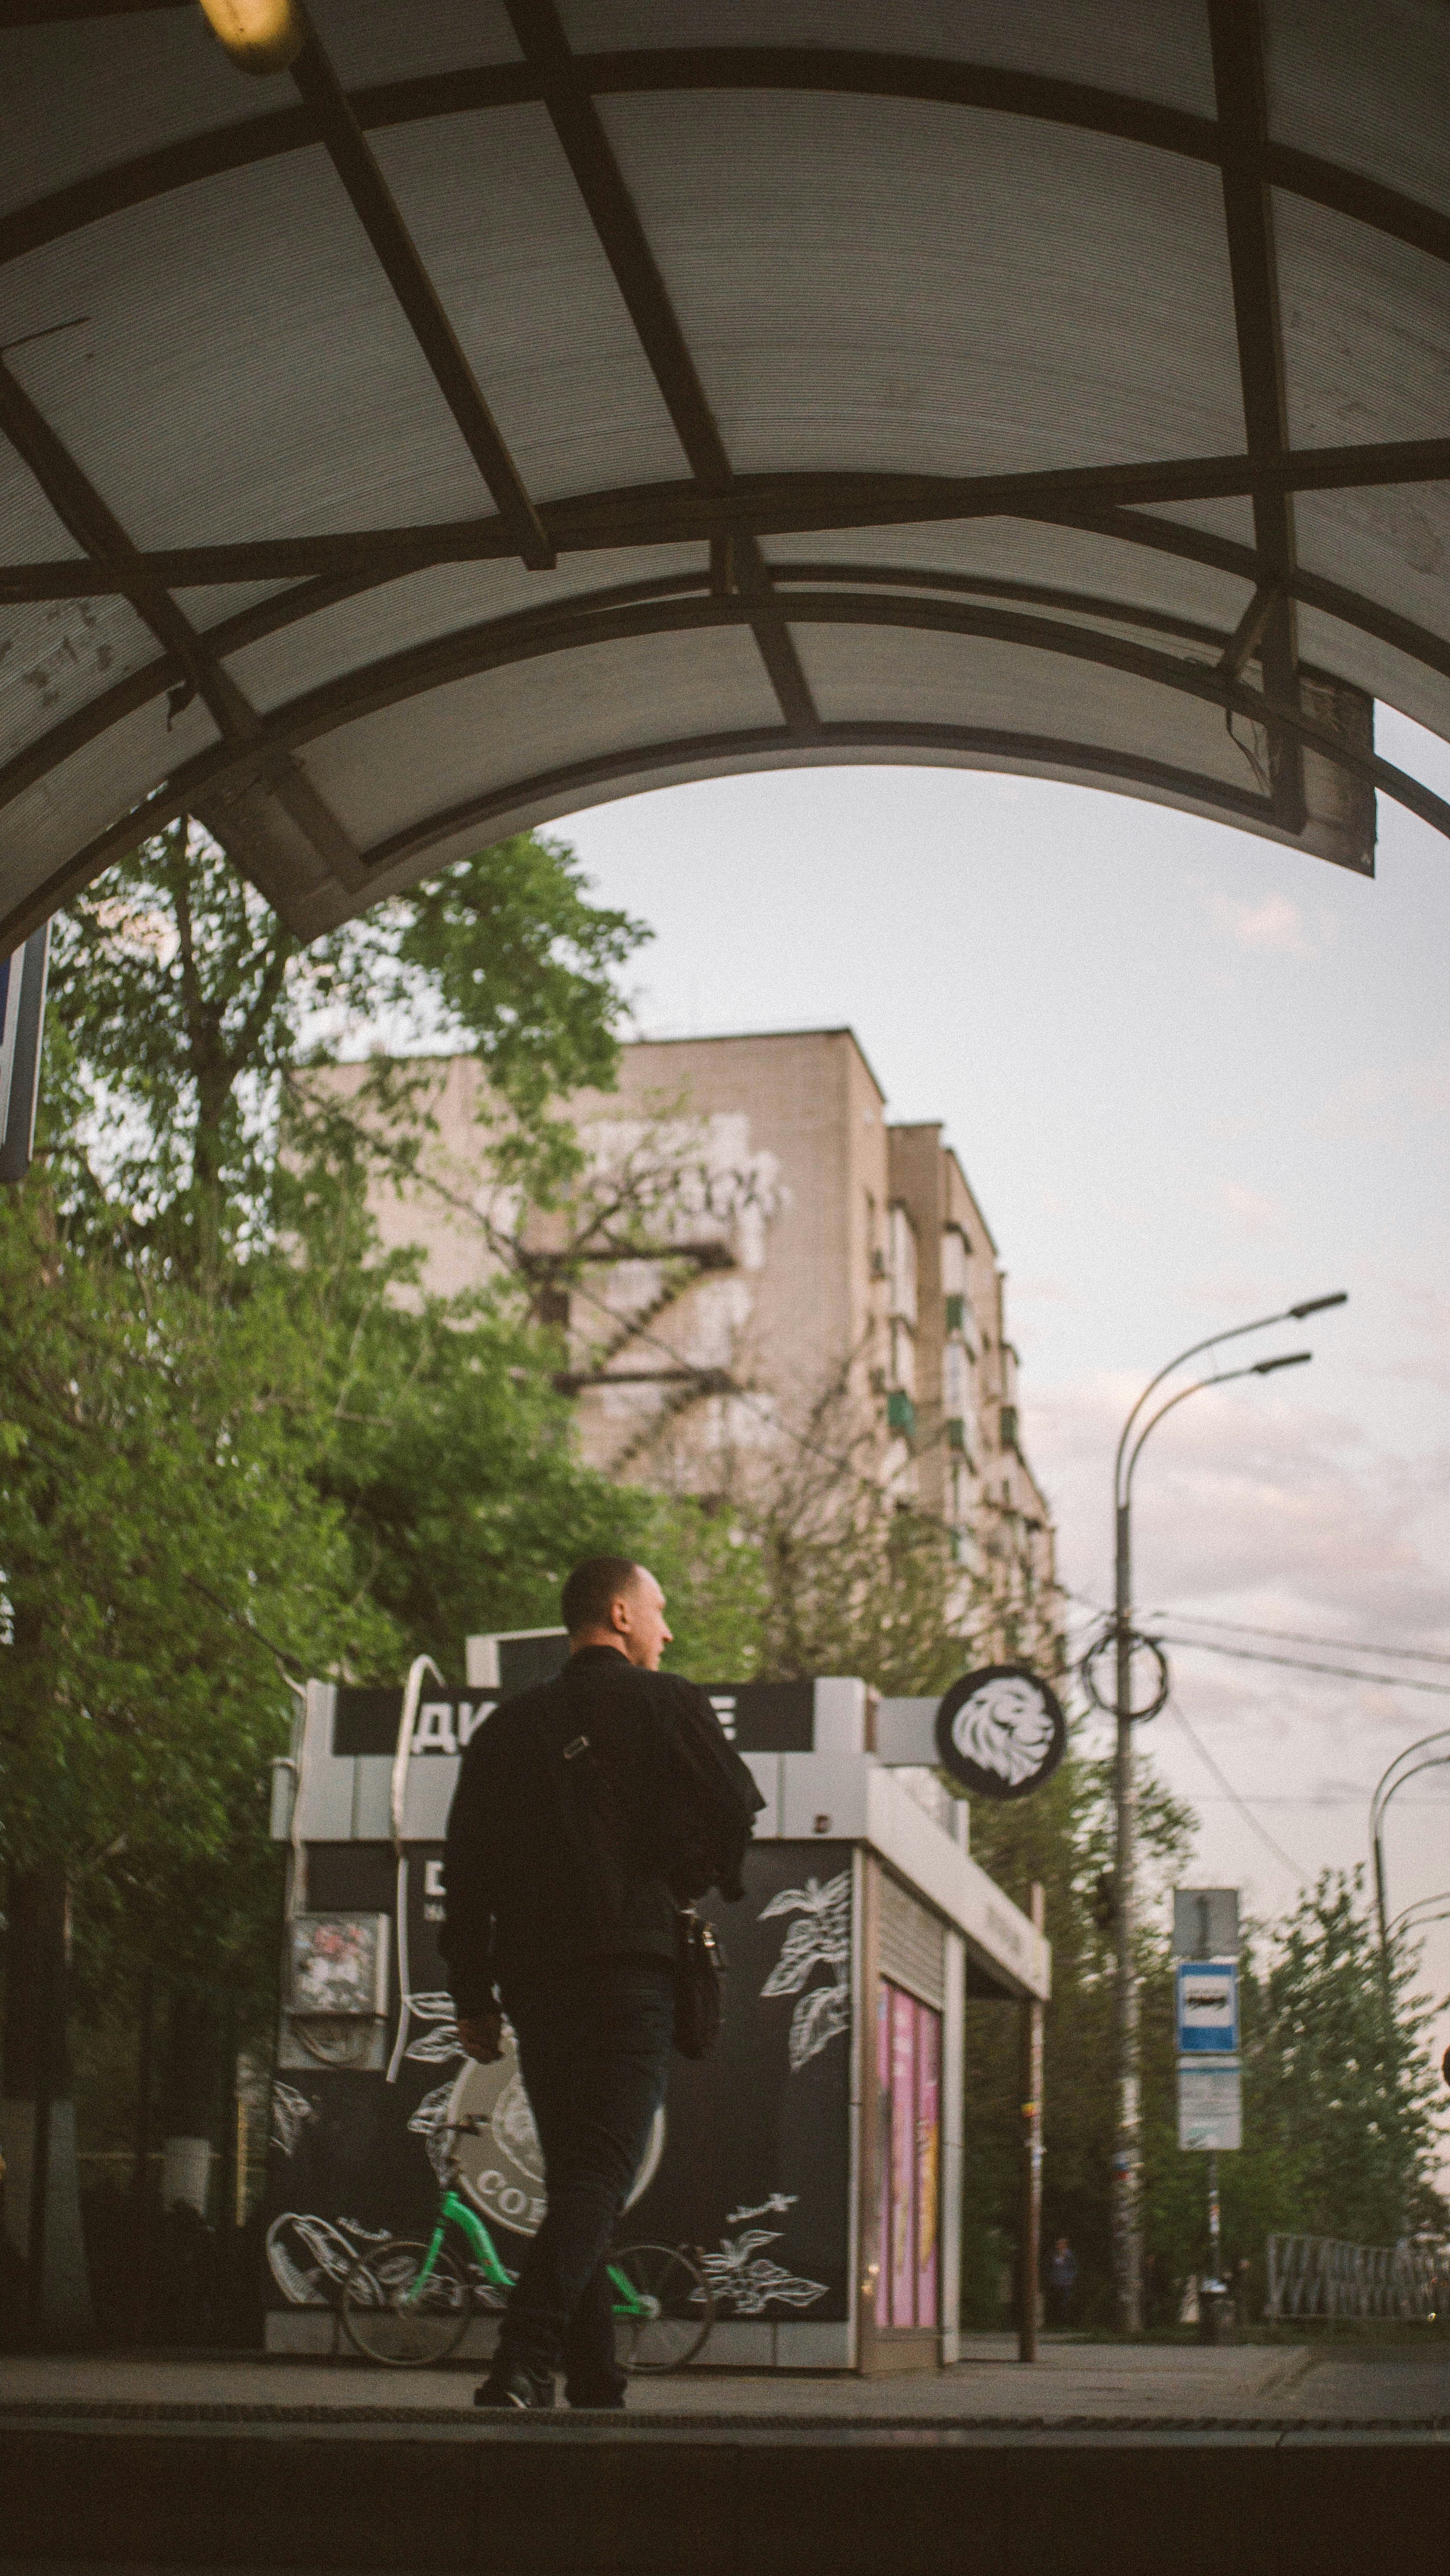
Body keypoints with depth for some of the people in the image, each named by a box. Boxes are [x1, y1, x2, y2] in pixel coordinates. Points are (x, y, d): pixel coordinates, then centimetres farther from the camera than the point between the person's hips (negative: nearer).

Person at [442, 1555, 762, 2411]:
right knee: (603, 2171, -10)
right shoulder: (663, 1704, 2)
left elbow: (466, 1870, 13)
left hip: (533, 1978, 5)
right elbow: (738, 1811, -5)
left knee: (574, 2176, 13)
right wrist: (709, 1883, 17)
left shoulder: (509, 1725, 16)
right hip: (631, 1969, -5)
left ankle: (596, 2385, 13)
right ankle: (523, 2365, -25)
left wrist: (474, 1998, 16)